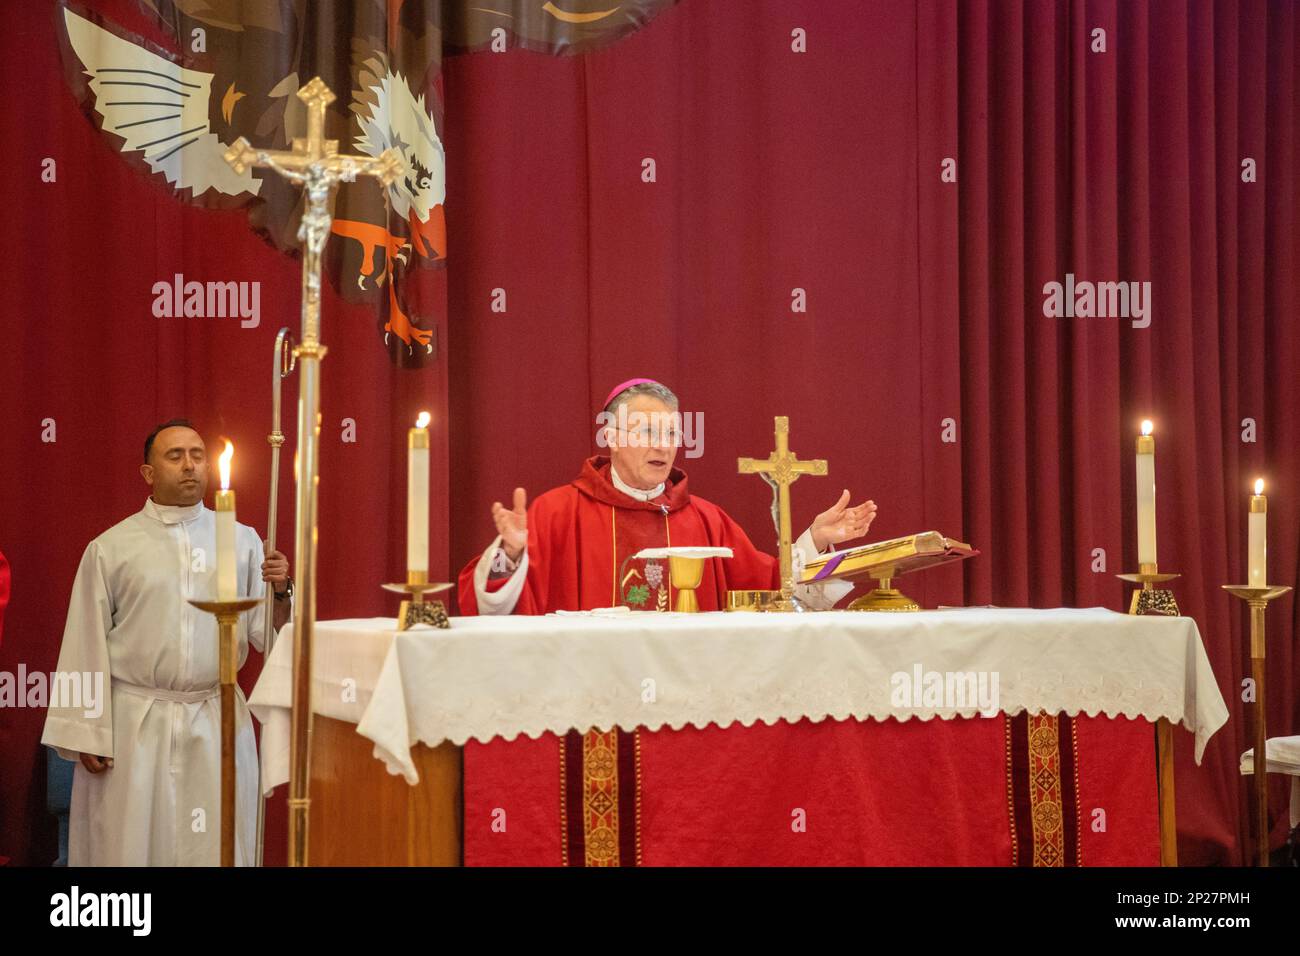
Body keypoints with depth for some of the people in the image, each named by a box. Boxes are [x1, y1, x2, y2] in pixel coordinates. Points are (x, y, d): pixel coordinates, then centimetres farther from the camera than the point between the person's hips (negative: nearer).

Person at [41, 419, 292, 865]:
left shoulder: (242, 541, 5)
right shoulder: (110, 548, 0)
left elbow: (265, 634, 5)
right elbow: (87, 648, 1)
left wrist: (280, 591, -14)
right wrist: (87, 735, -2)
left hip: (216, 725, 2)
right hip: (134, 725, -1)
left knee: (215, 847, 5)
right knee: (130, 845, 3)